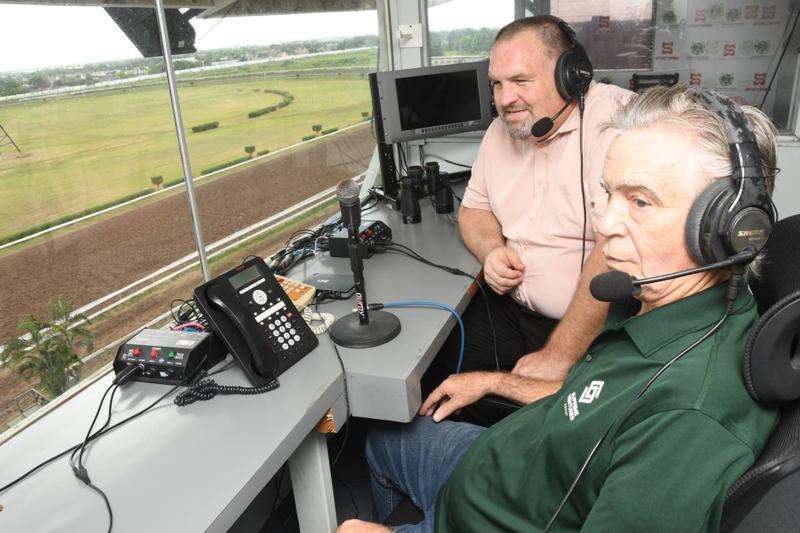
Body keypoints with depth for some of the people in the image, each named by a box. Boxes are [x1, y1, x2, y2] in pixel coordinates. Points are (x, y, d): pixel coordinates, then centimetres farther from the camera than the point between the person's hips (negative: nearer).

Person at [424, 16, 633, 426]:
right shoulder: (502, 131, 8)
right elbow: (474, 208, 20)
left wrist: (558, 357, -23)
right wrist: (492, 250, -4)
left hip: (598, 329, -6)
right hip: (510, 311, 7)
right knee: (433, 378, -5)